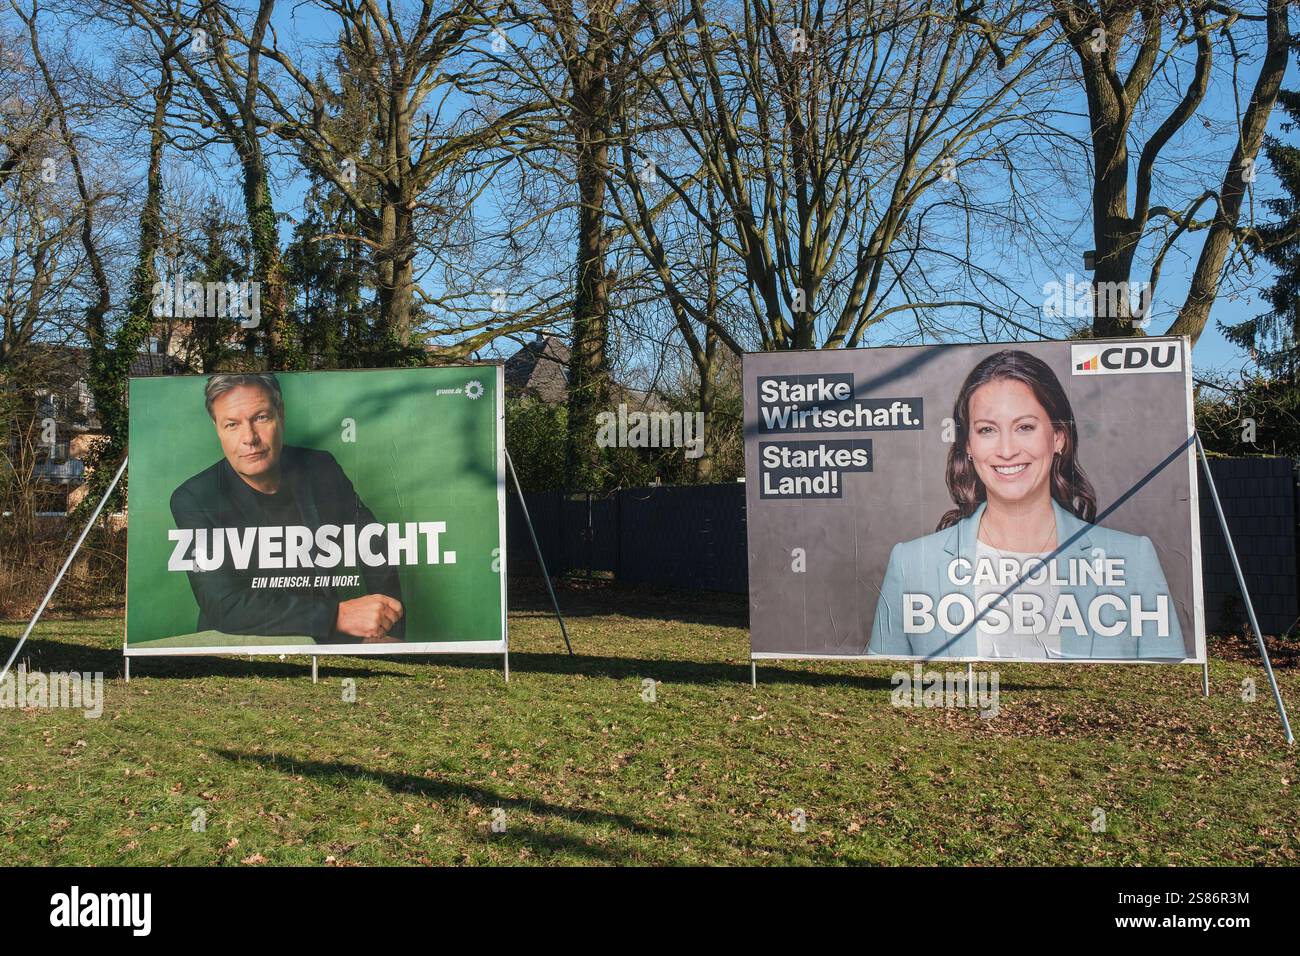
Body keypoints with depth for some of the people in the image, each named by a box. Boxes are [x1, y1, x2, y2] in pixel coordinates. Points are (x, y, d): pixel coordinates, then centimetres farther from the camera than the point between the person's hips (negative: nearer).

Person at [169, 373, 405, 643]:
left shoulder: (322, 469, 1)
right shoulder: (193, 500, -10)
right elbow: (223, 606, -20)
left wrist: (388, 629, -5)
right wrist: (338, 614, -27)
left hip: (327, 640, 3)